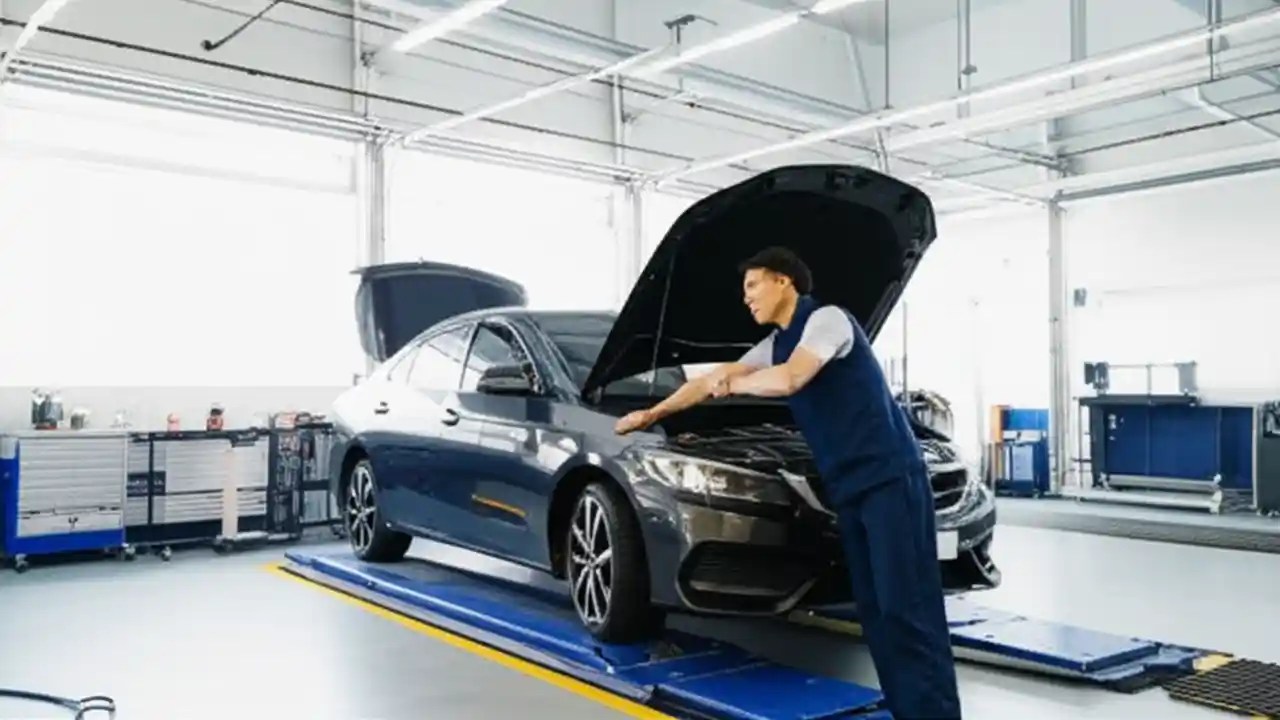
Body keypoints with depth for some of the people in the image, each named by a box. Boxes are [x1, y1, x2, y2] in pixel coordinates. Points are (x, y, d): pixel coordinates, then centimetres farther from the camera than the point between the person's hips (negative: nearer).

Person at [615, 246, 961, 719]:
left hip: (889, 476, -9)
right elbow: (715, 379, 26)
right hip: (849, 487, 9)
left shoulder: (828, 319, -8)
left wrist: (732, 384, -4)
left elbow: (790, 379, -23)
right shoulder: (775, 344, 18)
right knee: (874, 609, 6)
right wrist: (651, 415, 30)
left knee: (907, 607, -10)